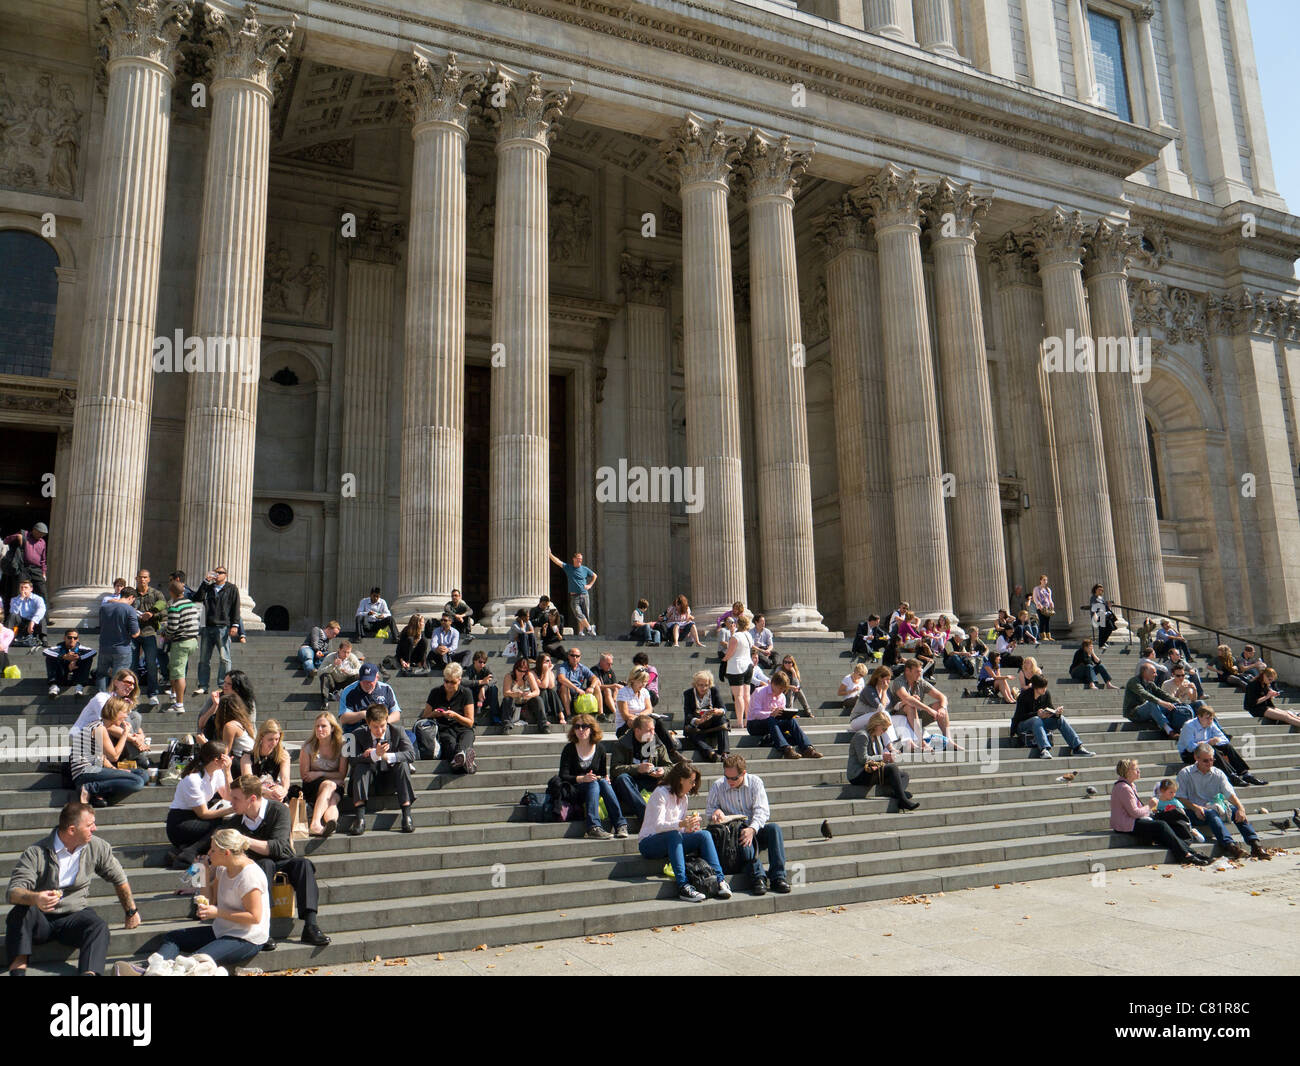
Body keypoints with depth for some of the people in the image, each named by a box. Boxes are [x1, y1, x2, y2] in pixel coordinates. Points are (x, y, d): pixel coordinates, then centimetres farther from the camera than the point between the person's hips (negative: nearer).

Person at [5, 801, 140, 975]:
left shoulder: (97, 847, 0)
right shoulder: (35, 853, -11)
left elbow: (119, 879, 14)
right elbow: (13, 892, -22)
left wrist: (131, 912, 21)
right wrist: (35, 898, -46)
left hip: (75, 915, 2)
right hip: (41, 921, -1)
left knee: (99, 926, -30)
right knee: (21, 912, -34)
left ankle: (89, 973, -48)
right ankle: (17, 969, -39)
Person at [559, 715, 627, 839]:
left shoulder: (599, 749, 8)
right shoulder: (569, 749, -3)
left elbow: (604, 774, 15)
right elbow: (563, 776, -11)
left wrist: (605, 778, -10)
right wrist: (582, 779, -27)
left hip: (595, 786, 3)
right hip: (574, 790, -3)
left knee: (603, 782, -30)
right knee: (593, 783, -33)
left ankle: (620, 824, -37)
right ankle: (593, 827, -46)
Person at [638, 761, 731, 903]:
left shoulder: (684, 798, 14)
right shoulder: (661, 793, -11)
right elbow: (658, 825, -22)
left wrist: (689, 826, -6)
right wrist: (681, 824, -38)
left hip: (673, 843, 7)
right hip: (648, 843, -6)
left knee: (704, 835, -19)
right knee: (674, 835, -39)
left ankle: (719, 881, -28)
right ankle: (683, 886, -46)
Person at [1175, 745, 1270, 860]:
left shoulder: (1218, 774, 12)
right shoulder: (1185, 774, 2)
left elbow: (1230, 794, -2)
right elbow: (1181, 798, -4)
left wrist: (1240, 808, -22)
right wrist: (1195, 807, -22)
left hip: (1215, 808, 4)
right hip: (1194, 812, -3)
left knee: (1236, 810, -24)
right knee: (1211, 813, -35)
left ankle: (1255, 845, -34)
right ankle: (1229, 845, -52)